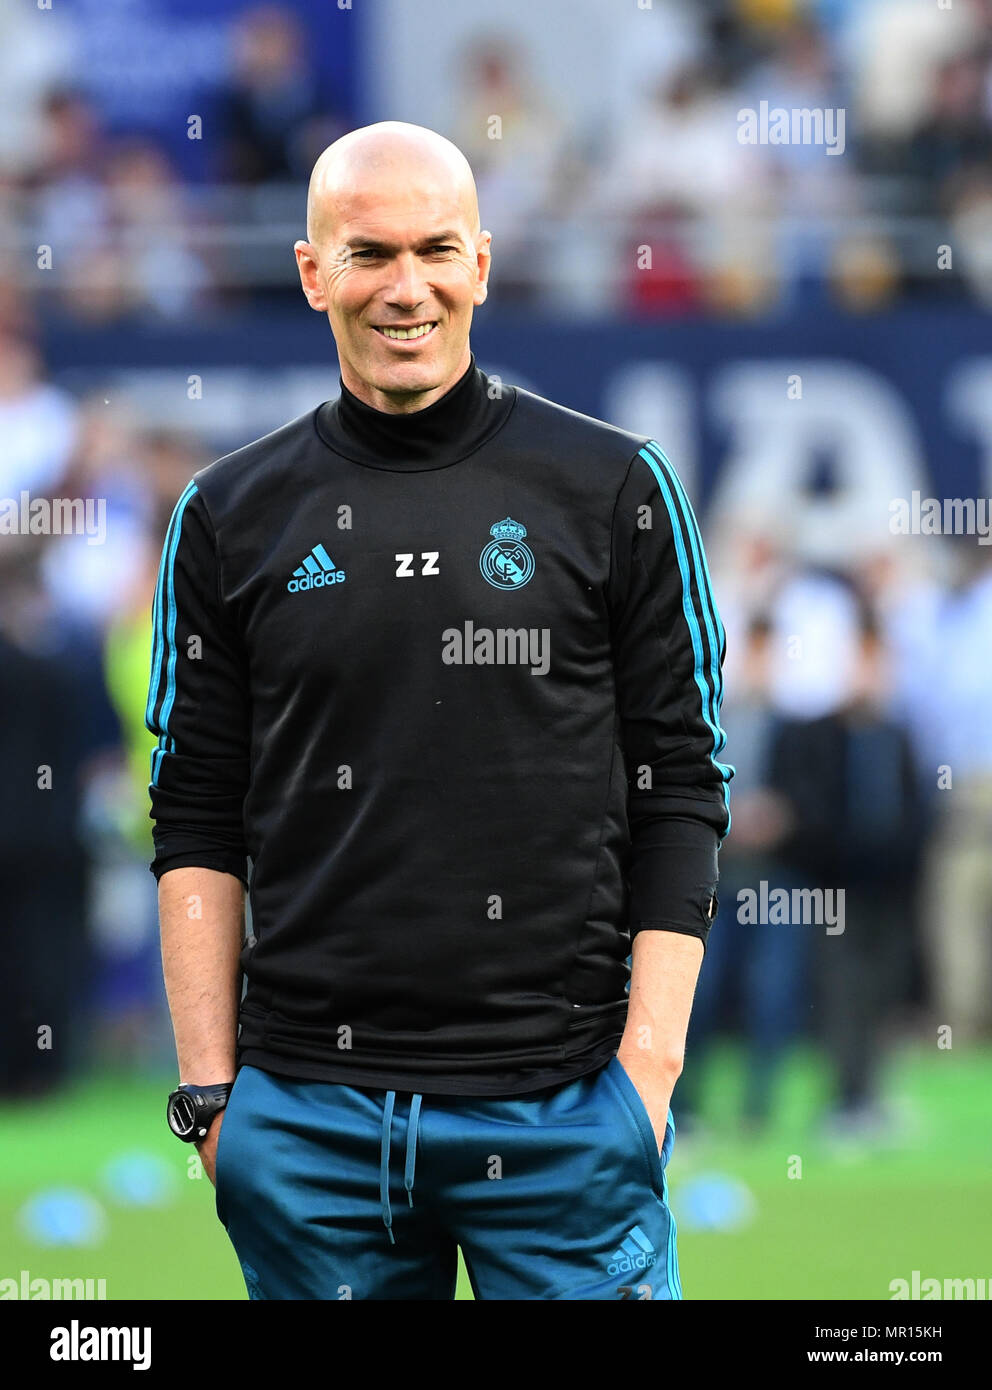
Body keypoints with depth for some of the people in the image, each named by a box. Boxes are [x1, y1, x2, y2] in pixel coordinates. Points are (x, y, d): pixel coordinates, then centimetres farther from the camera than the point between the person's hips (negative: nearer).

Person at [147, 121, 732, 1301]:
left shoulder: (611, 489, 3)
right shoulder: (232, 516, 7)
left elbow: (681, 791, 3)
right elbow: (197, 820, 9)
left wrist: (650, 1059, -6)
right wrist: (209, 1084, 1)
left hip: (564, 1110, -1)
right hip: (307, 1110, 2)